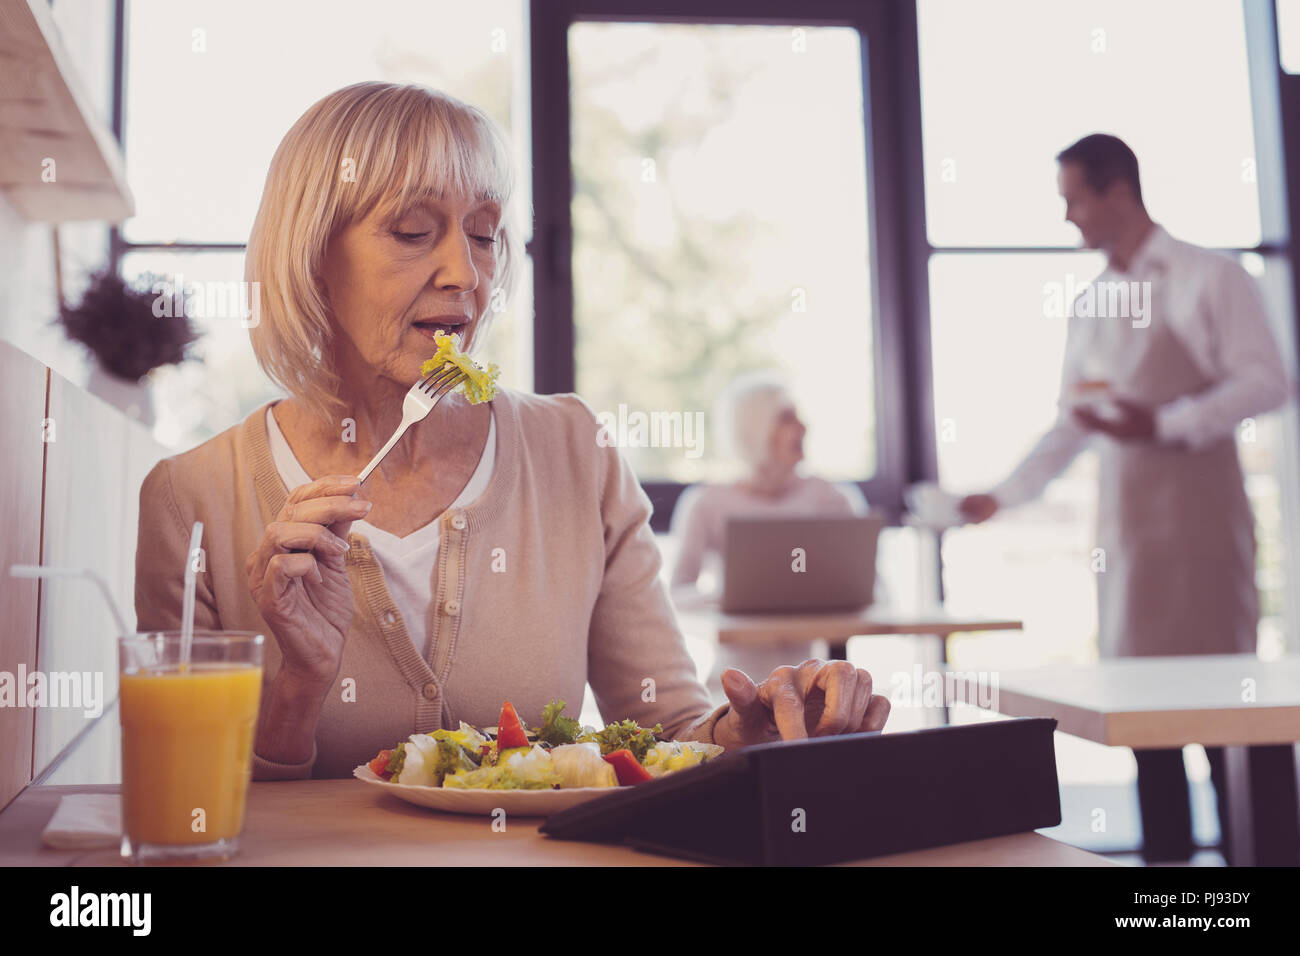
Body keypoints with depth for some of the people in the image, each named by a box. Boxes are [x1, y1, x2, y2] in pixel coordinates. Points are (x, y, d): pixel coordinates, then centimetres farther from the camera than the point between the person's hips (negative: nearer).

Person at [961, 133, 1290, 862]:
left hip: (1199, 517, -6)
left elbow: (1267, 380, -10)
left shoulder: (1209, 279, -2)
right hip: (1125, 527, 6)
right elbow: (1070, 425, 17)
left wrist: (1164, 425, -20)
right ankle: (1165, 856, 15)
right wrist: (1002, 497, 11)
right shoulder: (1090, 305, 16)